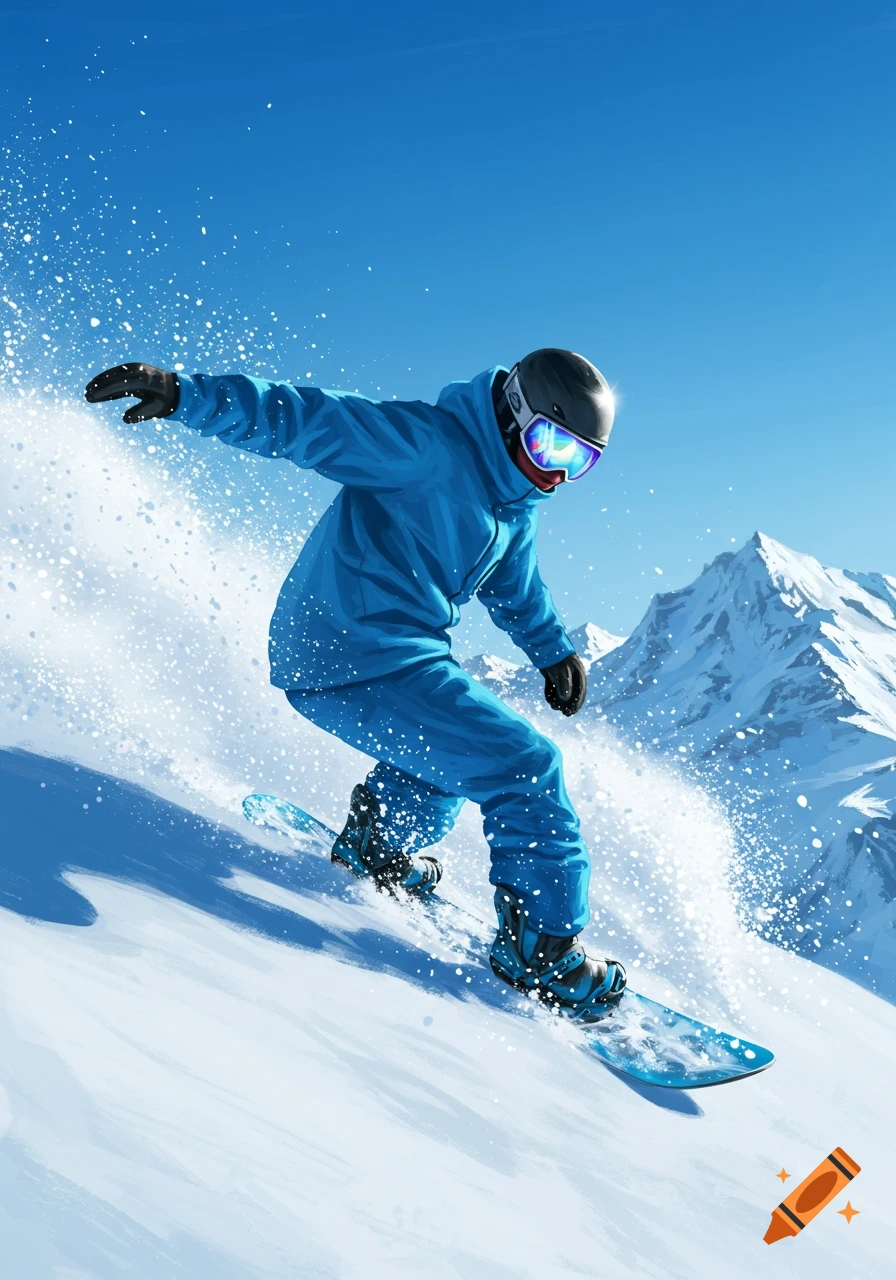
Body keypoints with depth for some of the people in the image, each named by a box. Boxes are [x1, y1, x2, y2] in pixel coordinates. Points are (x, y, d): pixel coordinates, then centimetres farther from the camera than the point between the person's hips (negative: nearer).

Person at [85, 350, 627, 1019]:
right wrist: (186, 394, -29)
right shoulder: (426, 443, -16)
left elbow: (516, 588, 31)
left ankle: (379, 841, 42)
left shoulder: (518, 504, 14)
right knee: (524, 766, -10)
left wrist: (554, 649, 21)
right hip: (363, 657, -10)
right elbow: (307, 419, -21)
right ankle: (543, 945, 0)